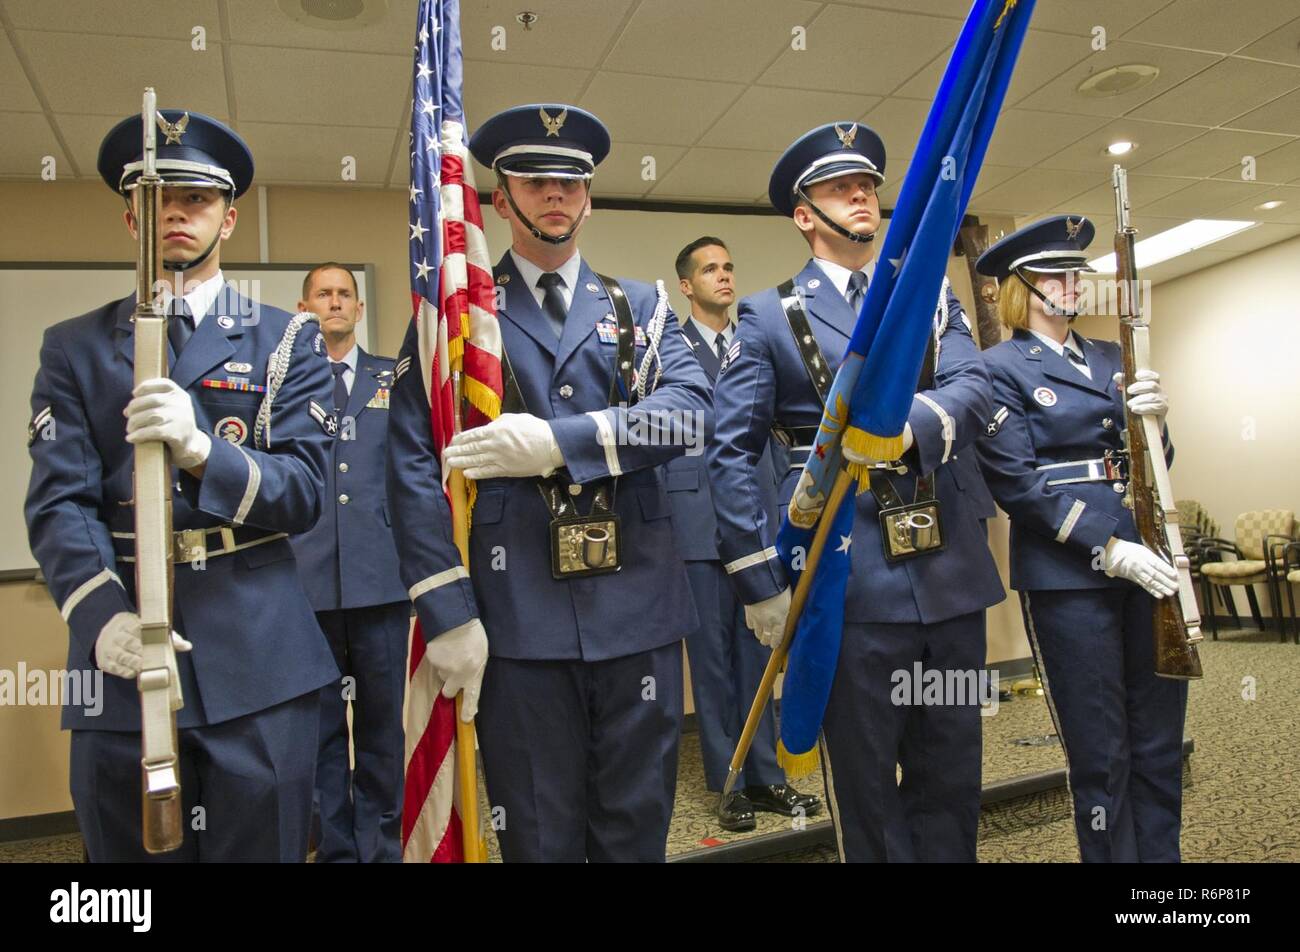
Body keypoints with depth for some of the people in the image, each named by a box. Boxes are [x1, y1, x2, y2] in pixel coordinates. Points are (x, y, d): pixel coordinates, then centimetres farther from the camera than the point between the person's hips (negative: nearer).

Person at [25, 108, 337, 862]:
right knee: (130, 849, 12)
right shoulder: (76, 348, 10)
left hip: (259, 659, -1)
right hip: (121, 660, 2)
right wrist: (101, 615, -18)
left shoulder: (289, 342, 7)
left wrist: (201, 449, -22)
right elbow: (59, 503, 0)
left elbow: (305, 491, -4)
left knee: (262, 845, 7)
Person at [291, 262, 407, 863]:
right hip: (306, 580, 0)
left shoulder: (395, 379, 10)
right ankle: (334, 849, 23)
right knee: (320, 726, 8)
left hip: (382, 578, 0)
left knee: (382, 723, 8)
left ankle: (381, 846, 23)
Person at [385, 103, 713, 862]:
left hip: (637, 607, 2)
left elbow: (692, 414, -5)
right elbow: (414, 466, -2)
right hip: (517, 619, -1)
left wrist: (560, 442, -16)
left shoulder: (641, 307, 12)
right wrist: (447, 613, -10)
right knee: (539, 836, 12)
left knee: (638, 827, 15)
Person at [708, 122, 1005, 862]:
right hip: (850, 584, -3)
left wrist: (909, 422, -28)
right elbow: (732, 453, -3)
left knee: (953, 774, 16)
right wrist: (763, 583, -10)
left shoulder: (934, 298, 13)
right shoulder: (770, 316, 3)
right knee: (865, 784, 9)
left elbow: (975, 388, -5)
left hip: (954, 574, 4)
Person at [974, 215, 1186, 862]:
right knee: (1101, 754, 4)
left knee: (1161, 742, 13)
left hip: (1148, 562, 6)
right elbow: (1016, 481, -13)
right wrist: (1108, 548, -19)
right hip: (1068, 574, -6)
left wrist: (1154, 418, -7)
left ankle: (1161, 854, 28)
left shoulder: (1110, 358, 16)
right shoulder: (999, 368, -4)